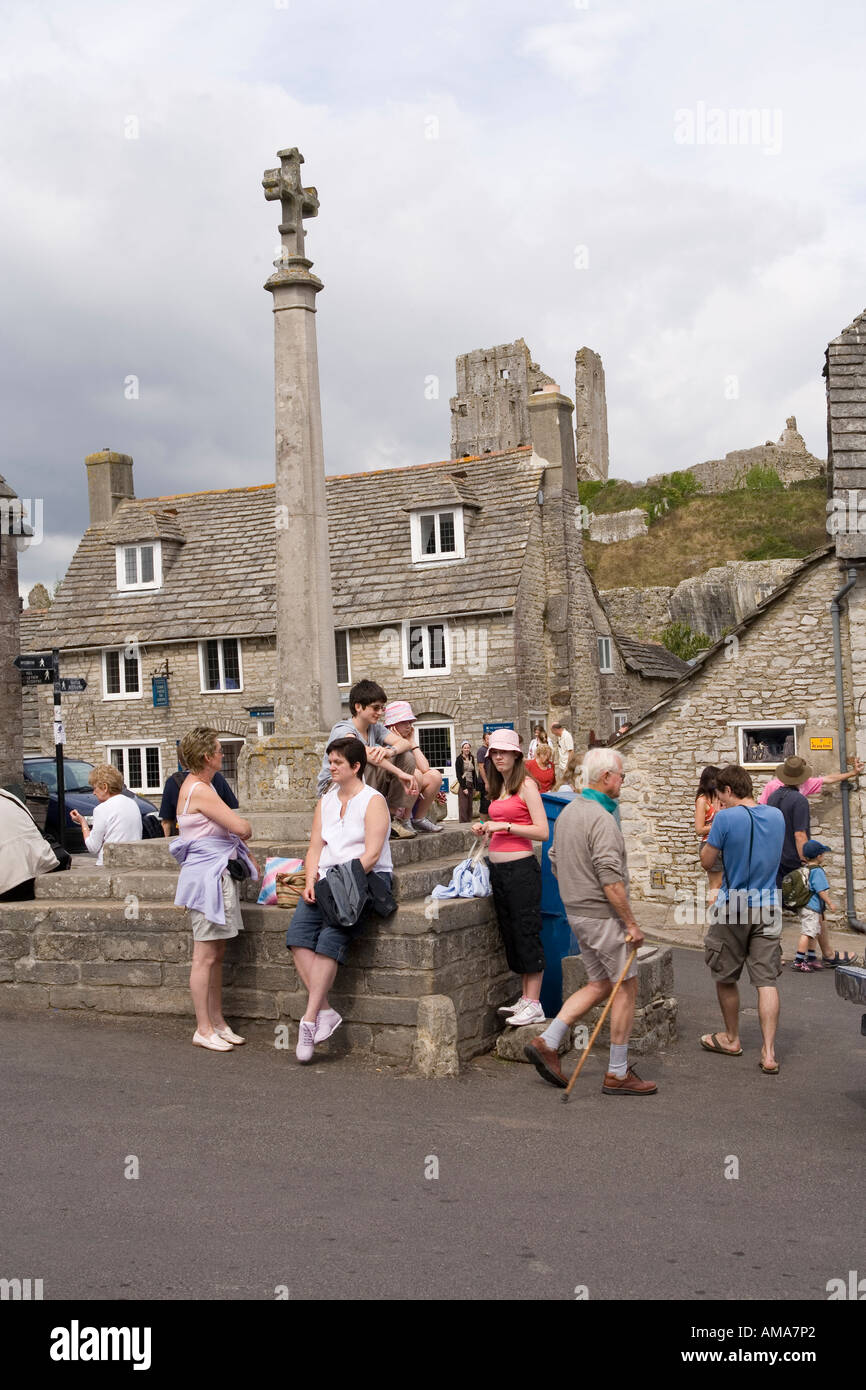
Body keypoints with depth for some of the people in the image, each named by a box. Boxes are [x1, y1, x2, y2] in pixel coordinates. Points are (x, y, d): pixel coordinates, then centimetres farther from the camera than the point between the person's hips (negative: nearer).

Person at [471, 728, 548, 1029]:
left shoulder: (526, 785, -8)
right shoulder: (497, 788, 15)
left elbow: (542, 831, -14)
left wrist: (505, 825, -17)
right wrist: (487, 829, 7)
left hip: (521, 867, -8)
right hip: (498, 868, 9)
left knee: (526, 933, -4)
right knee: (510, 934, 12)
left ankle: (534, 1005, 1)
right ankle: (525, 998, 21)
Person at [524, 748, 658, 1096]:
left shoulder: (567, 813, 10)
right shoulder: (601, 819, -20)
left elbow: (555, 862, 18)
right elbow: (610, 879, -24)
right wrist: (631, 923, -18)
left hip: (576, 911, 9)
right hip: (603, 914, -9)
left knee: (599, 984, 17)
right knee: (626, 987, 2)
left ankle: (546, 1042, 11)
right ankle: (618, 1074, 8)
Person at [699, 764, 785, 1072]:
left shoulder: (726, 818, -14)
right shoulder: (776, 815, 4)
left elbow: (707, 861, -6)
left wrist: (713, 828, 8)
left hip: (732, 907, -4)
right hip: (768, 908, 4)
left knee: (725, 978, 14)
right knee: (766, 980, 3)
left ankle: (732, 1039, 29)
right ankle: (768, 1053, -3)